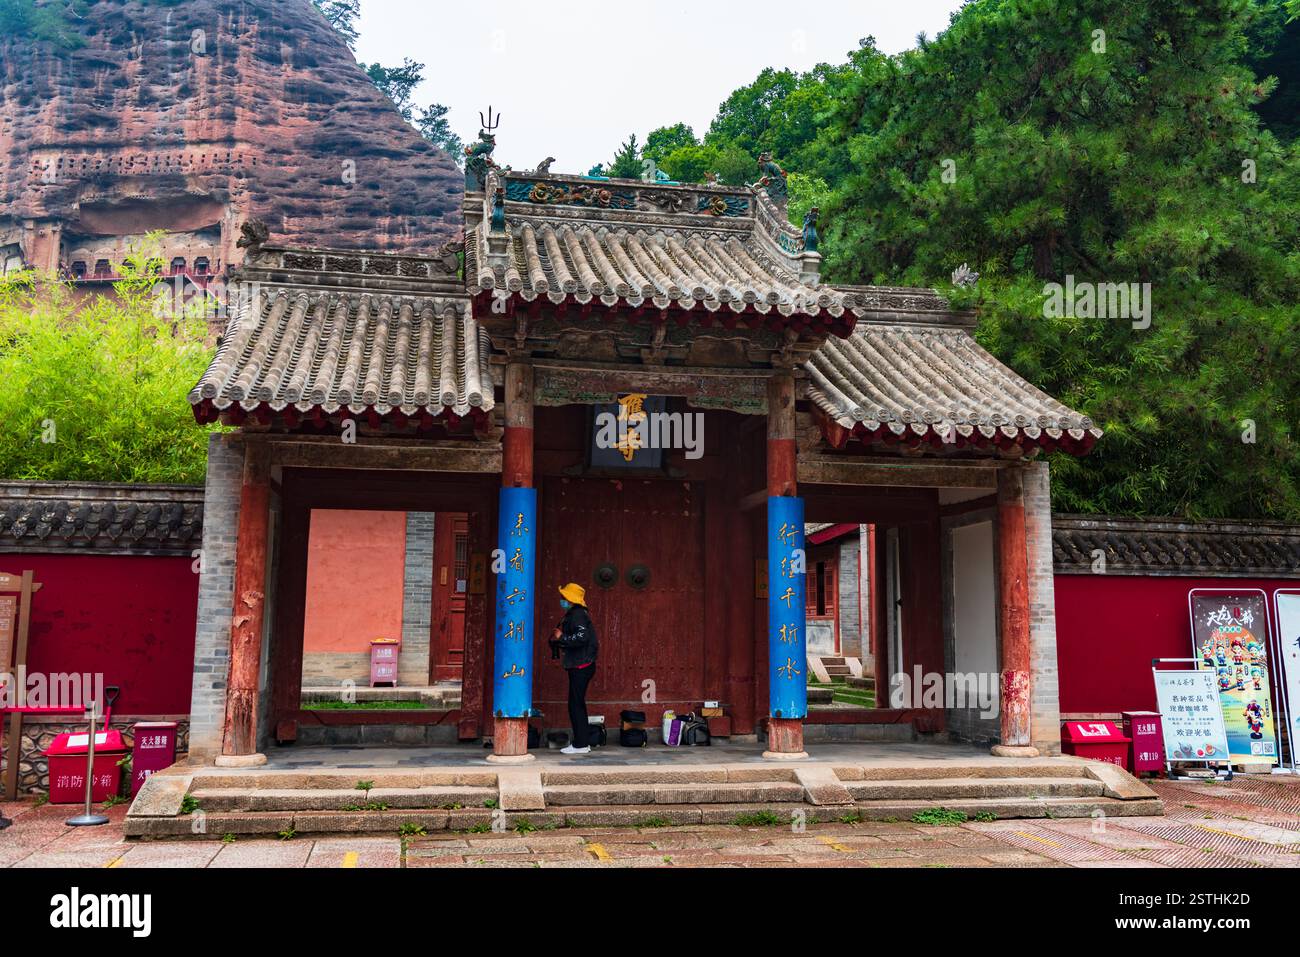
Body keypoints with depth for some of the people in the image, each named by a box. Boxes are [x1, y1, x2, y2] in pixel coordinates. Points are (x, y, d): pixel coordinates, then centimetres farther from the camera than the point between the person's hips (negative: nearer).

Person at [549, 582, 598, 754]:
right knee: (578, 704, 14)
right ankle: (582, 742, 20)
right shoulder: (573, 614, 18)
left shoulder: (577, 615, -14)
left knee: (576, 705, -7)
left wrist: (561, 638, -17)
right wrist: (557, 640, 5)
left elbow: (582, 637, -27)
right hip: (580, 666, 10)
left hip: (580, 666, -10)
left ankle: (580, 744, -3)